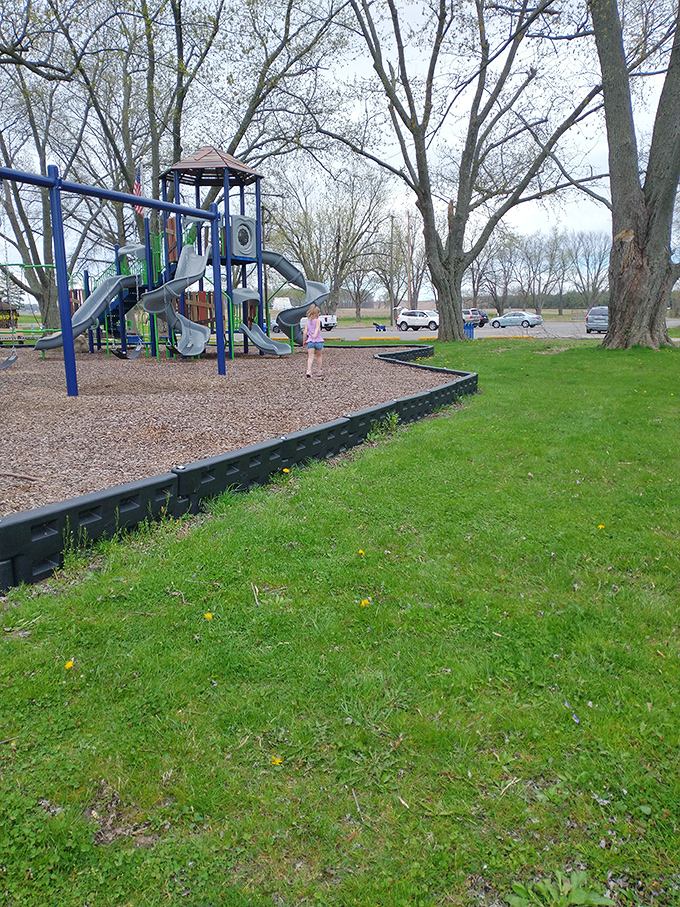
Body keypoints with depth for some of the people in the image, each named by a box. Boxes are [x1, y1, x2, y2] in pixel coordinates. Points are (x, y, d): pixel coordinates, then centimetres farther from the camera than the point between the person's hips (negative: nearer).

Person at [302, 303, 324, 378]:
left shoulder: (308, 322, 11)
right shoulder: (318, 320, -1)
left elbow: (305, 332, 4)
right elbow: (317, 328, -20)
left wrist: (304, 341, 11)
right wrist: (315, 335, -33)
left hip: (310, 341, 3)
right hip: (318, 341, -3)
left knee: (310, 357, -5)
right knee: (319, 356, 16)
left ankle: (309, 371, -25)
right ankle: (319, 372, 24)